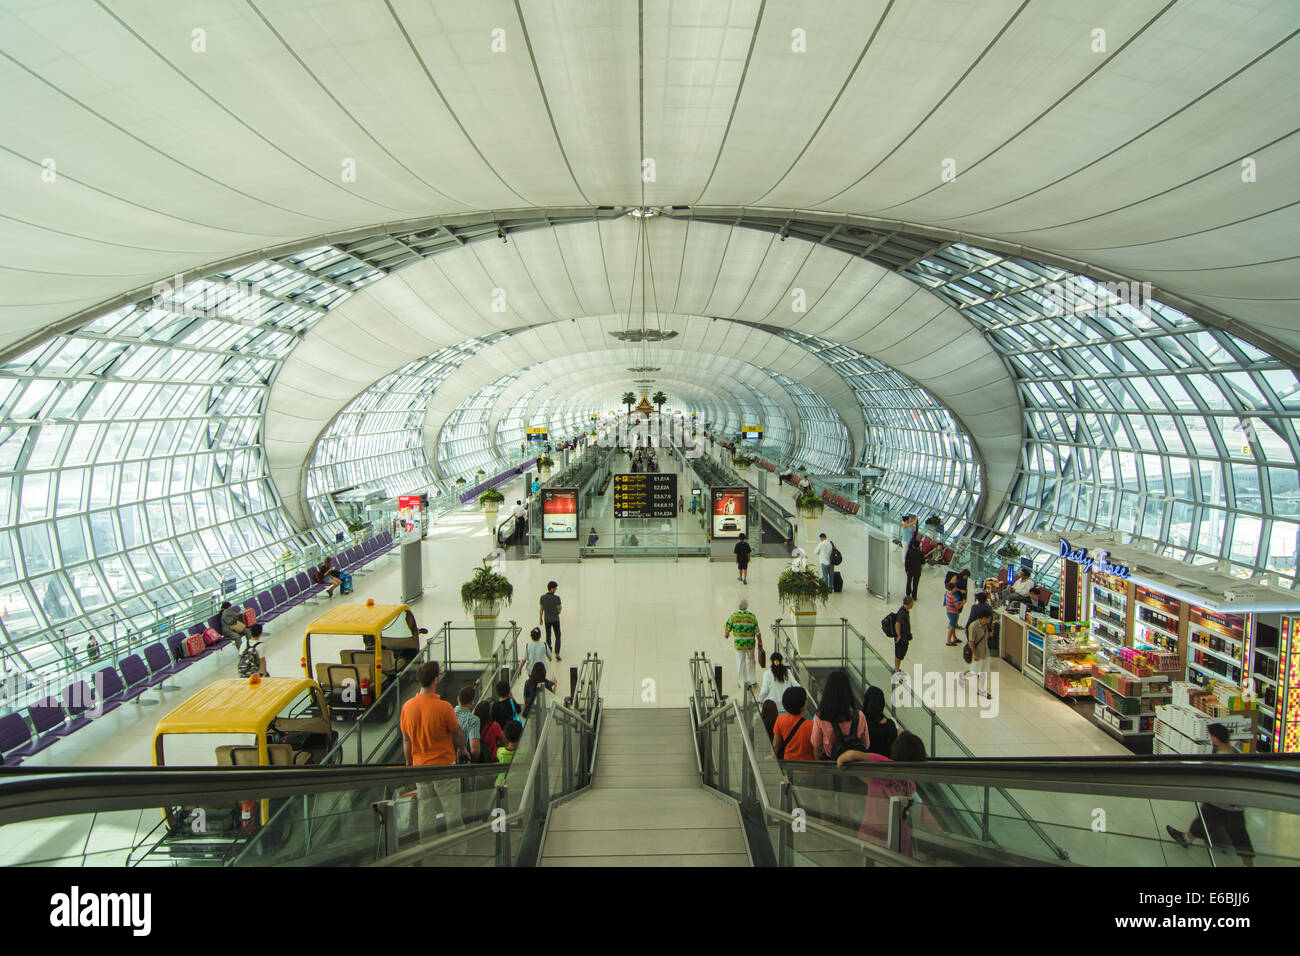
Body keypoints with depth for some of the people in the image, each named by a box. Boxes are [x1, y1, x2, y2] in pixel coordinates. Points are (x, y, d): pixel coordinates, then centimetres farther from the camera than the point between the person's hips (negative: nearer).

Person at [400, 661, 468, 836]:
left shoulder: (407, 707, -5)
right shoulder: (443, 707, -19)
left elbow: (406, 741, 4)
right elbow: (458, 733, -6)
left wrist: (409, 763, 16)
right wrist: (461, 748, 14)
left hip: (420, 767, 5)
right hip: (443, 764, -5)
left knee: (425, 812, 13)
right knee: (452, 811, 6)